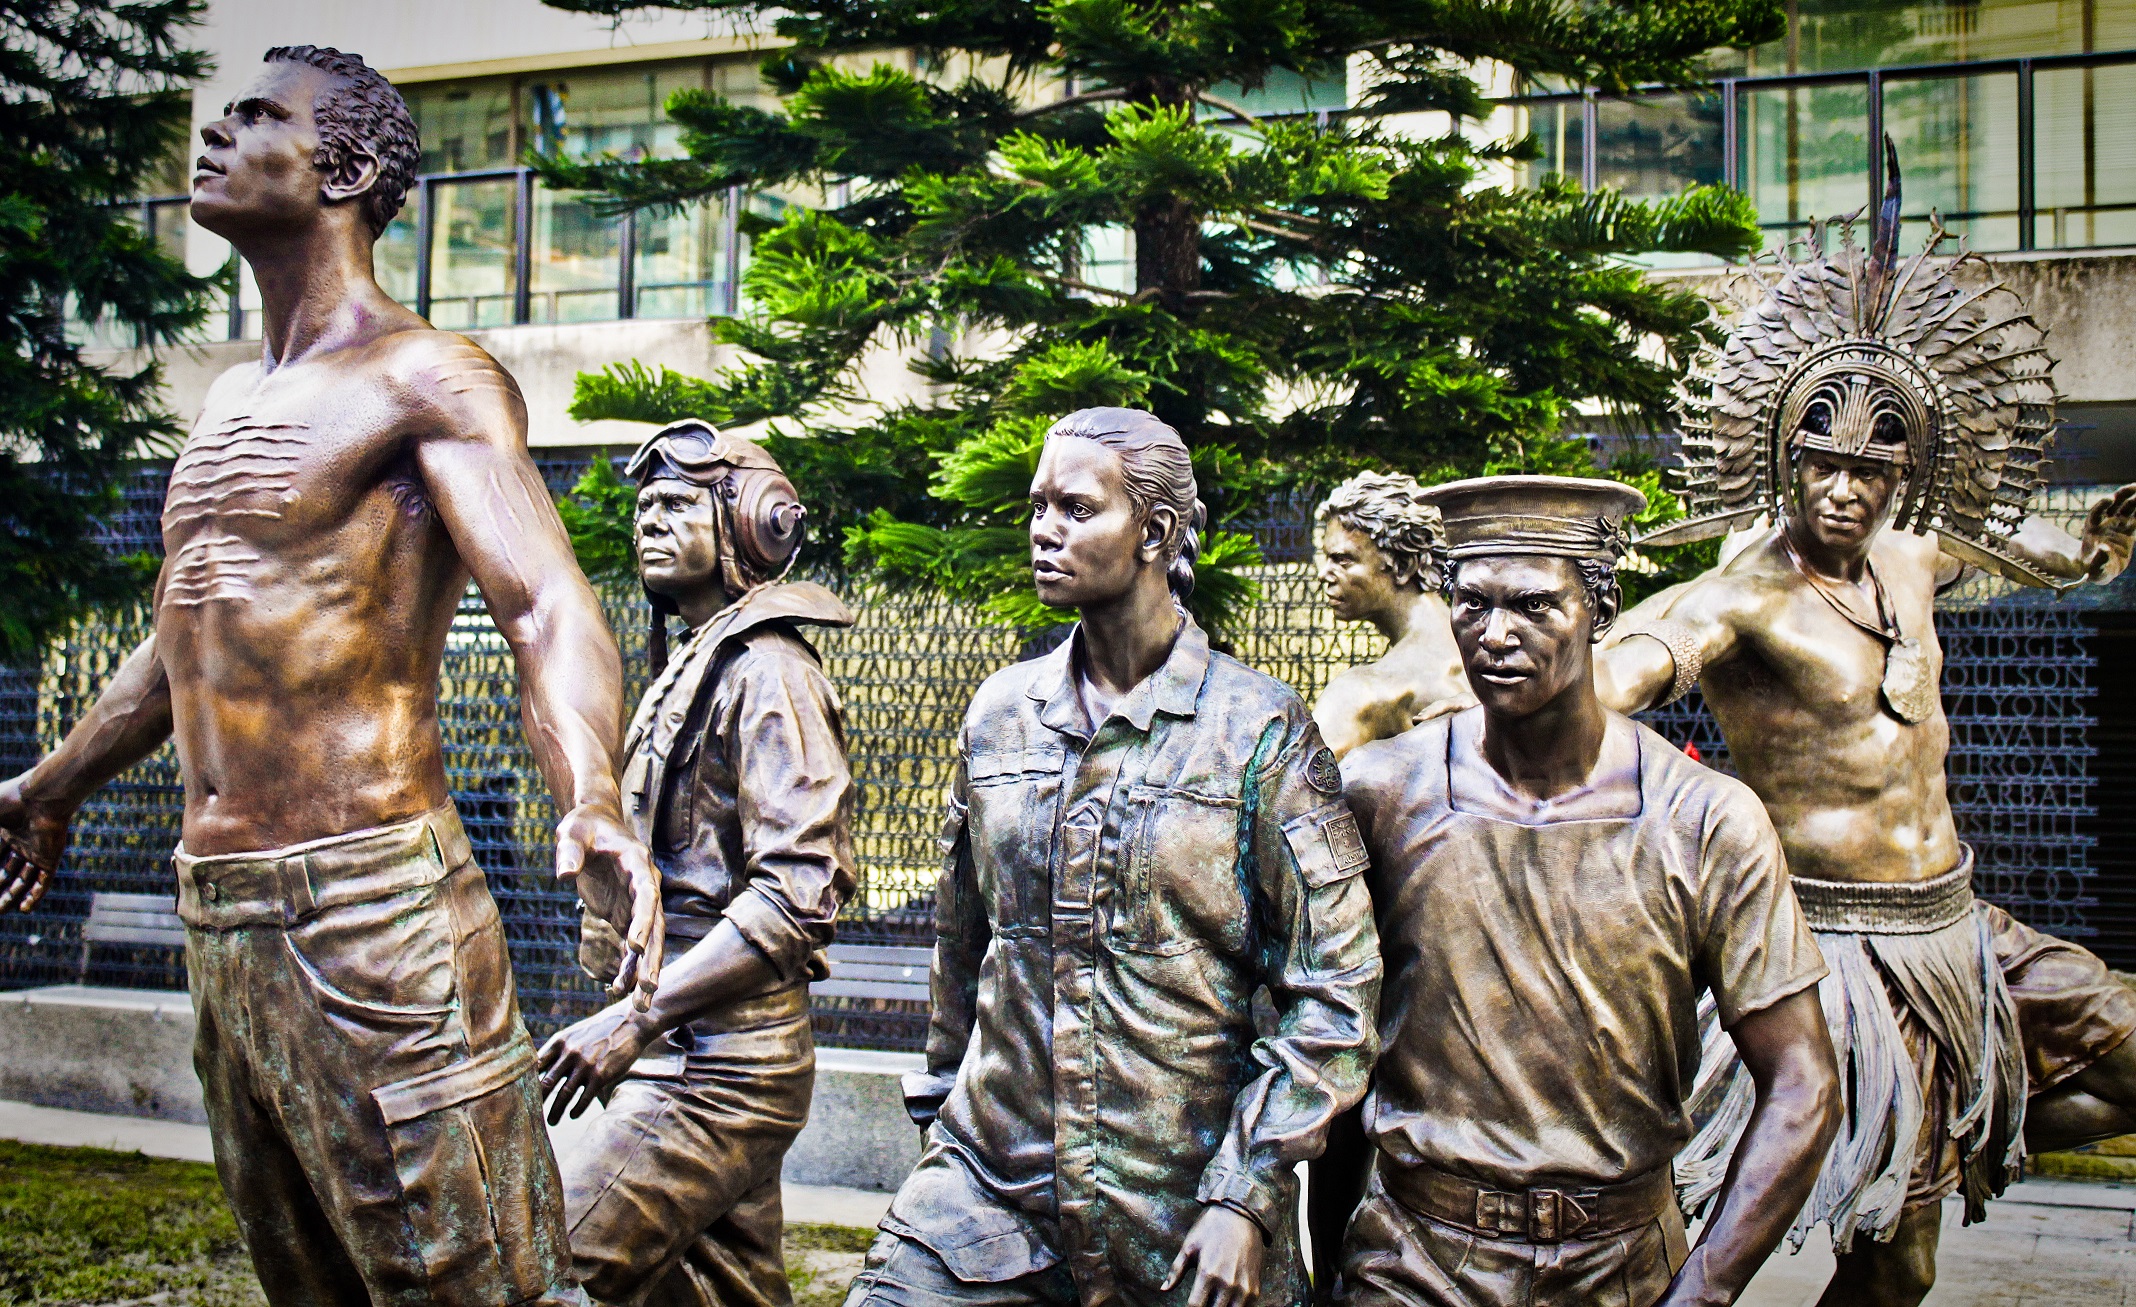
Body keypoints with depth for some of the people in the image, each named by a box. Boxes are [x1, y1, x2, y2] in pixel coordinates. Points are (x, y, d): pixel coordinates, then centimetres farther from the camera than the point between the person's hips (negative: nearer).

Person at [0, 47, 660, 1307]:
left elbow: (550, 609, -20)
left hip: (368, 902, -8)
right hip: (220, 917, 9)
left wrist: (592, 802, -38)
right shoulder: (234, 398, 19)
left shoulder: (423, 377, -7)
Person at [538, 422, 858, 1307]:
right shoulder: (689, 671, 19)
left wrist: (634, 1019, -24)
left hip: (718, 1060, -10)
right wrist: (640, 1024, 17)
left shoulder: (766, 672, -12)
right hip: (693, 1051, 10)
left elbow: (794, 896, -23)